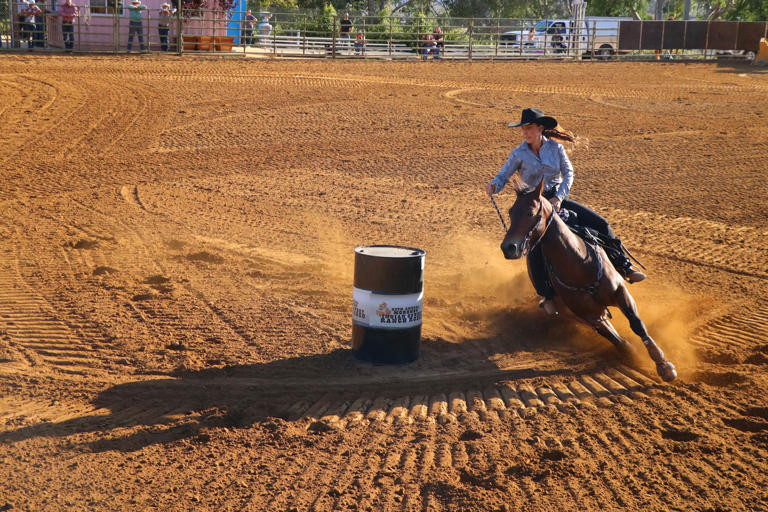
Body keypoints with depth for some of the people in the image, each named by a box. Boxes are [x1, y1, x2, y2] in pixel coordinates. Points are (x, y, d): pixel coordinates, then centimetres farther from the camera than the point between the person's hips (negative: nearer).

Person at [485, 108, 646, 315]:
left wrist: (559, 197, -17)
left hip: (558, 199, 3)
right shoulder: (519, 154, -4)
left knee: (600, 223, -7)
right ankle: (547, 295, -7)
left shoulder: (555, 148, 0)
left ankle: (624, 267, 6)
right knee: (535, 249, -24)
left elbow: (568, 173, -2)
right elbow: (503, 176, -3)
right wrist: (493, 186, -27)